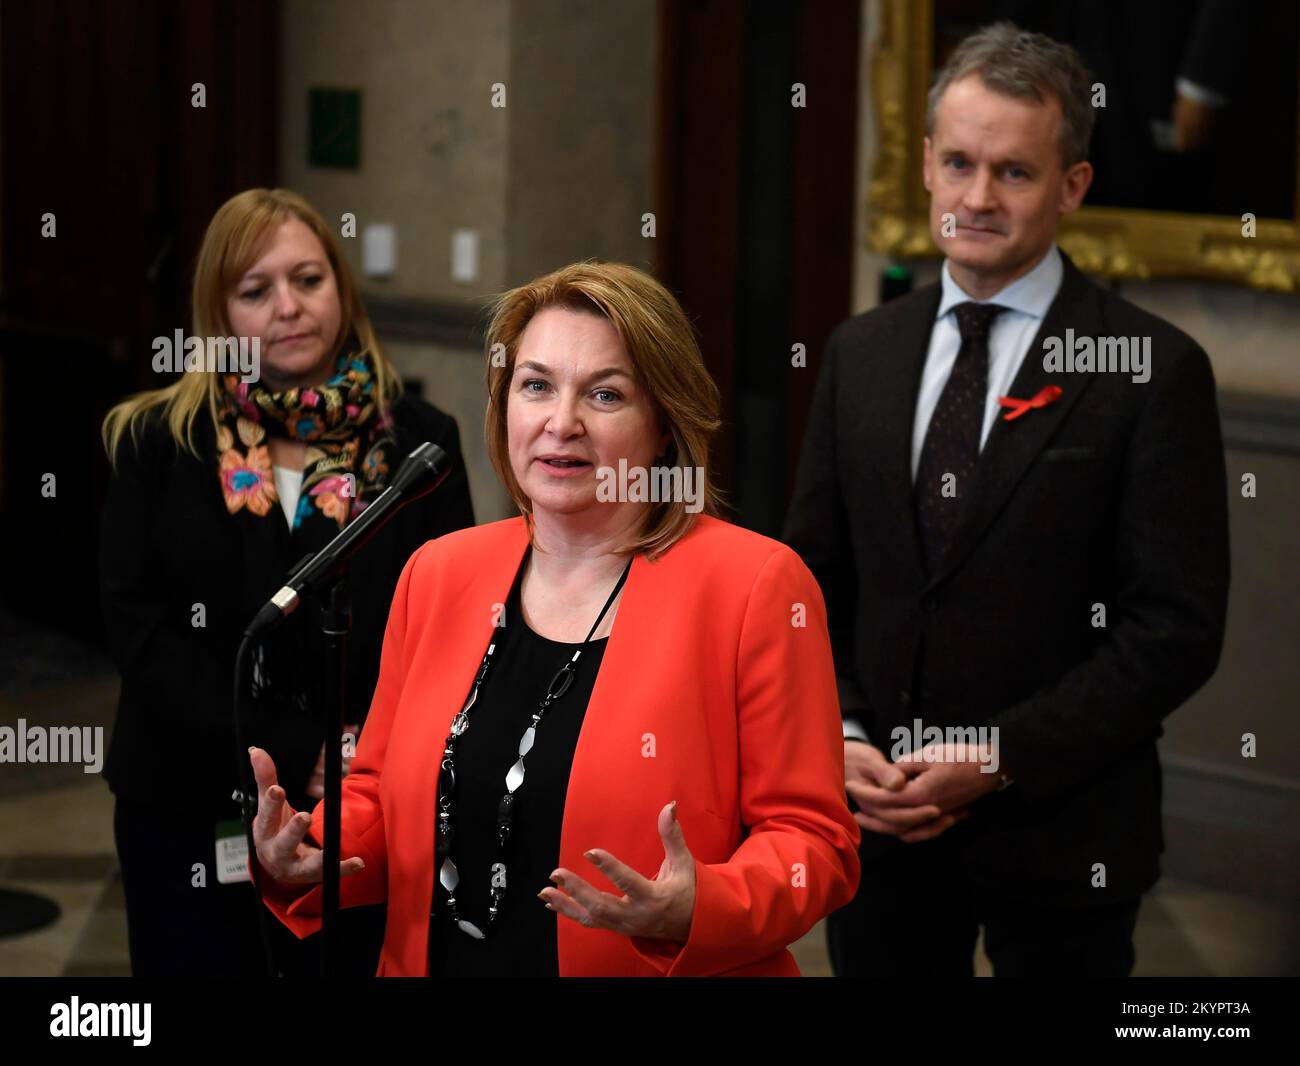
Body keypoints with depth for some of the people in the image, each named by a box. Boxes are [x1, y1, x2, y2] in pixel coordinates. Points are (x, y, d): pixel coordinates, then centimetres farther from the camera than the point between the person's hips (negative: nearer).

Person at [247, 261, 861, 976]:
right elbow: (381, 801, 9)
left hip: (656, 967, -4)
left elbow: (812, 838, -12)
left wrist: (695, 912, -28)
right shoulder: (437, 574, 1)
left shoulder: (756, 587, -12)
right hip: (436, 963, 4)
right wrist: (304, 858, -10)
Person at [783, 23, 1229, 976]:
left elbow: (1177, 627, -11)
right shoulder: (861, 353, 7)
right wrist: (840, 737, -5)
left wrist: (999, 759, -15)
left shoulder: (1153, 371, -8)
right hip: (878, 824, 4)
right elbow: (814, 578, 11)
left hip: (1060, 836, -4)